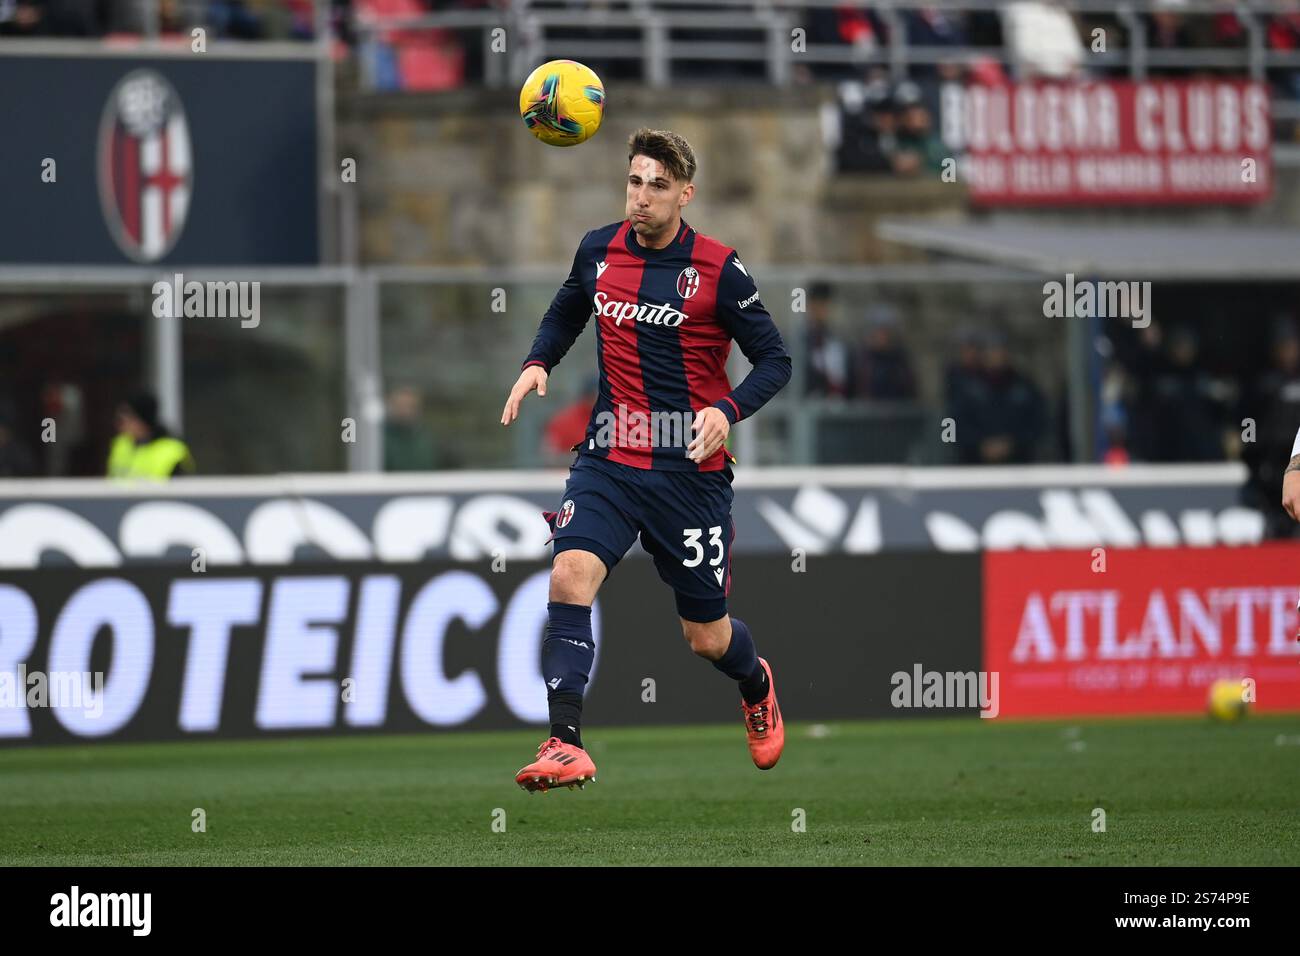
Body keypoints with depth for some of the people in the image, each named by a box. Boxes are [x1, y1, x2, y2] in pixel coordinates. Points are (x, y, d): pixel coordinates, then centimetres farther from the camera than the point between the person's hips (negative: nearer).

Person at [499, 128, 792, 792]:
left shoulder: (717, 269, -9)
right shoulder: (598, 250, 3)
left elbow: (774, 360, -3)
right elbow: (566, 312, 24)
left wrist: (727, 410, -21)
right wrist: (538, 363, 4)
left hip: (691, 468, -3)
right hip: (609, 460, 3)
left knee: (707, 637, 8)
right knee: (569, 575, -24)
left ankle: (756, 685, 45)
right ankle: (565, 745, -28)